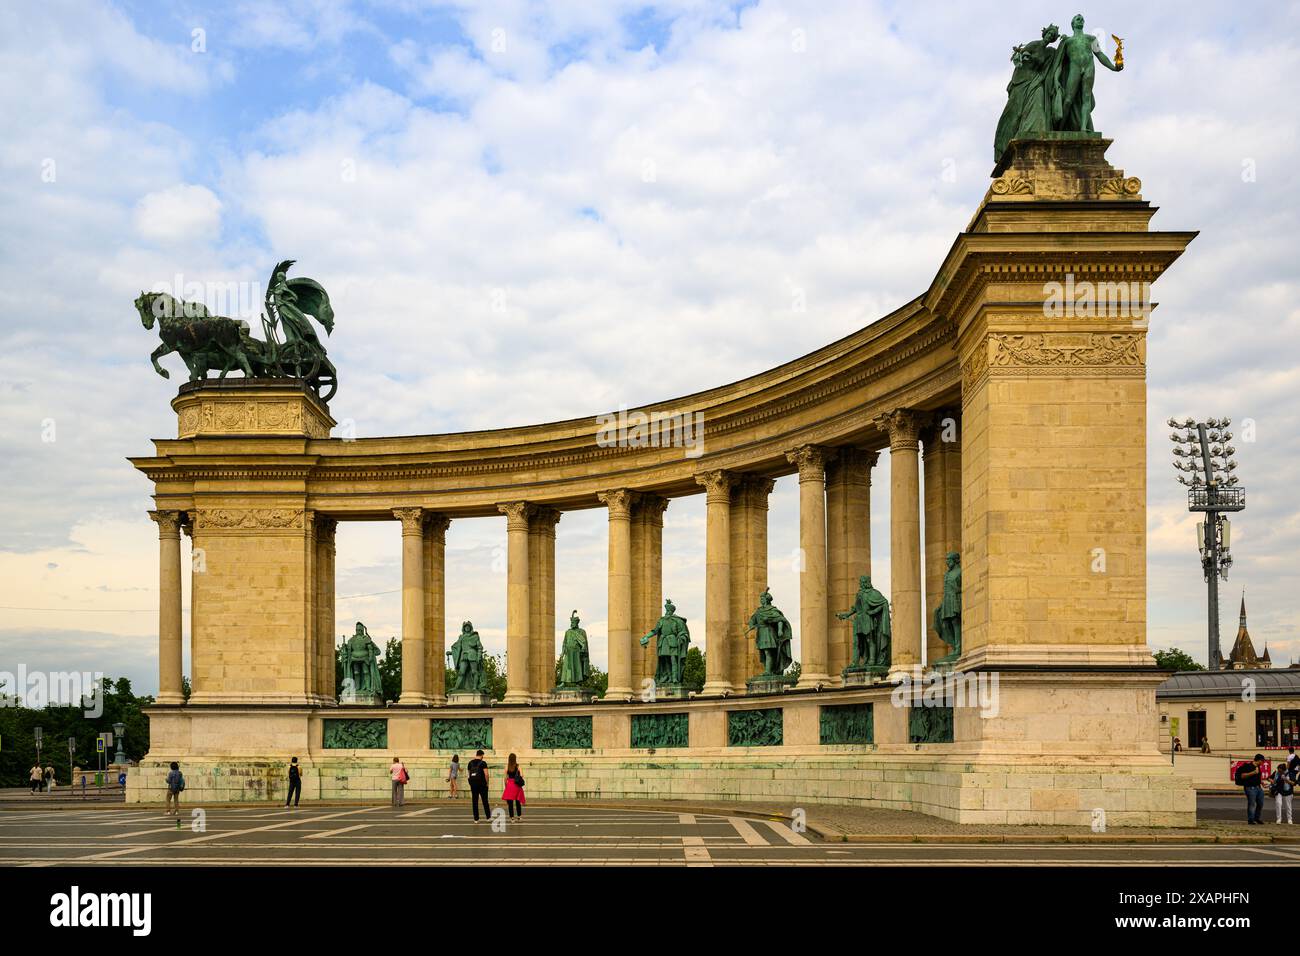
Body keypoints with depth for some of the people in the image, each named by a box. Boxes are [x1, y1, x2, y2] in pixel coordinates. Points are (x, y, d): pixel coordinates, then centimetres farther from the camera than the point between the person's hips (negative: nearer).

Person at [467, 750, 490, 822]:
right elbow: (486, 774, -15)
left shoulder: (470, 763, 7)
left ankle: (476, 819, 6)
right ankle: (488, 817, 13)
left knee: (474, 801, 6)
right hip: (481, 783, -4)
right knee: (485, 801, 7)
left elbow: (469, 773, 11)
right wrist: (487, 783, -2)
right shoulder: (483, 763, -8)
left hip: (472, 783, 4)